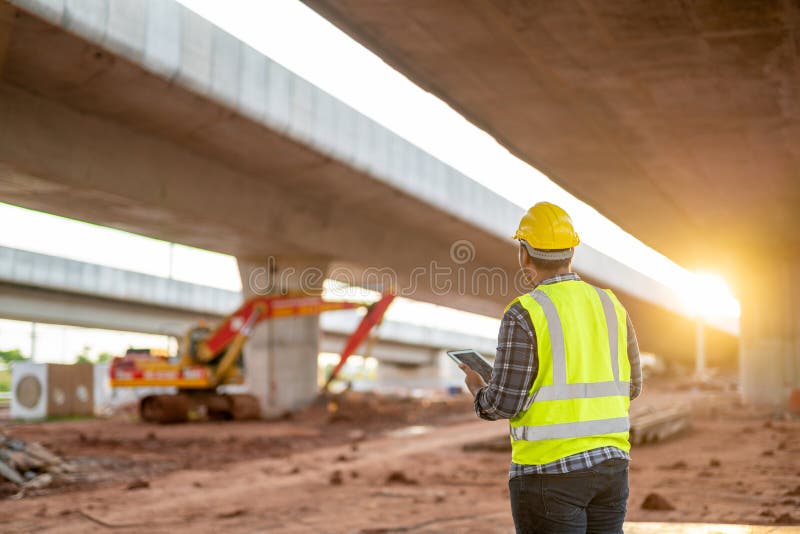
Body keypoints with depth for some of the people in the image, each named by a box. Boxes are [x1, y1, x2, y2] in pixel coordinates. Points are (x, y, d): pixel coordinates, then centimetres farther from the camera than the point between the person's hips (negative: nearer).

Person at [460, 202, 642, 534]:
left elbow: (504, 403, -15)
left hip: (550, 472, -6)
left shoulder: (524, 315, -14)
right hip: (609, 463, 6)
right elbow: (629, 386, 14)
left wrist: (478, 391, 8)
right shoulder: (609, 306, 7)